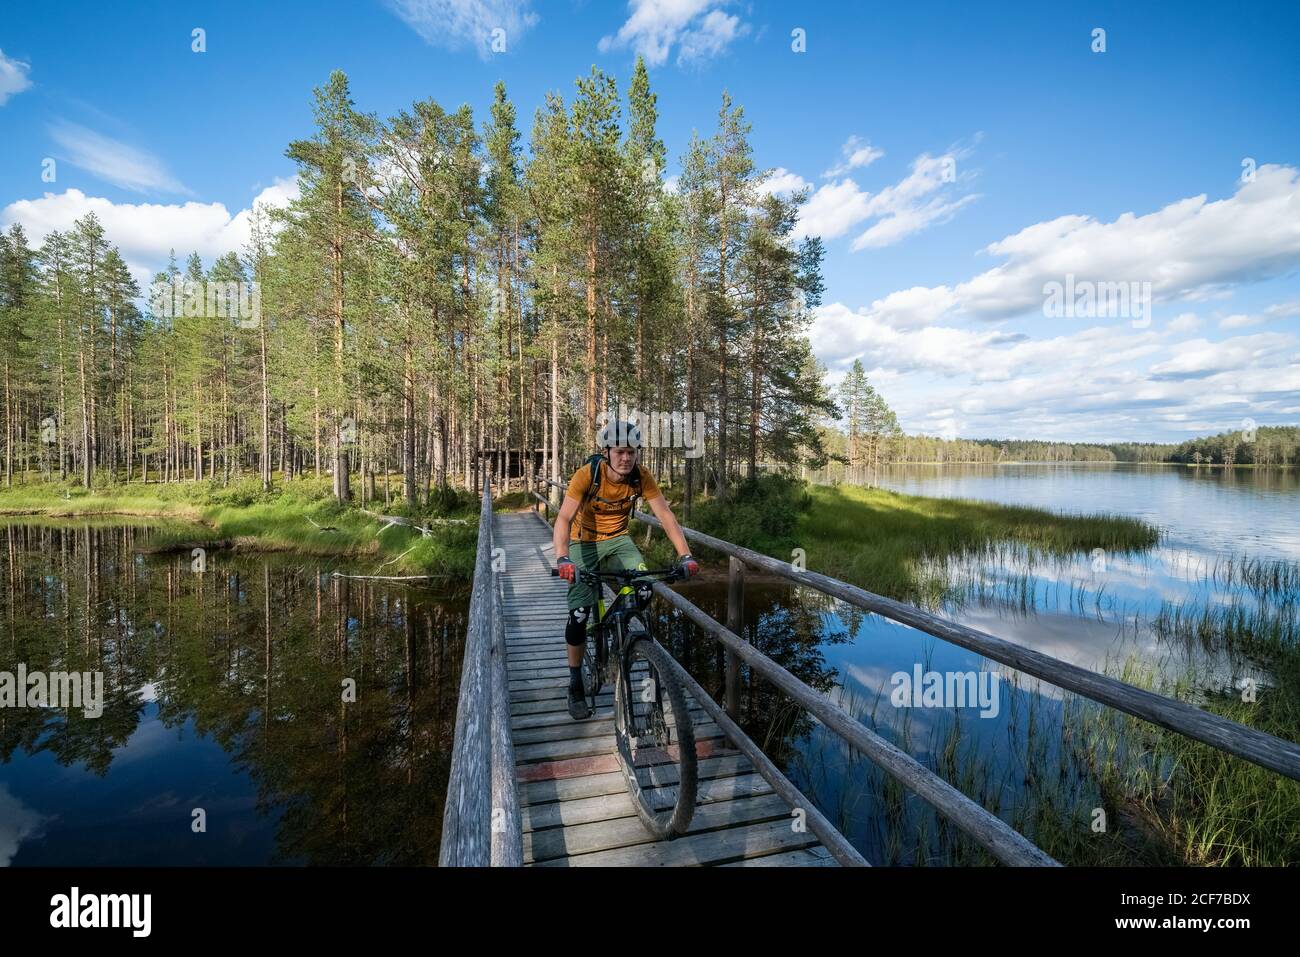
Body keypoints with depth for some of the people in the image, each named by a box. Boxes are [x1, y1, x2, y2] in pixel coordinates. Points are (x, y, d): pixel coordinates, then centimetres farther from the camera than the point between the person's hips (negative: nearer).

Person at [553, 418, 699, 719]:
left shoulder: (641, 477, -17)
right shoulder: (588, 474, -26)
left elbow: (665, 514, -20)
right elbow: (563, 518, -33)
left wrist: (685, 555, -31)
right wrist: (562, 559, -49)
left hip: (618, 540, 3)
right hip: (584, 542, -2)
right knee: (579, 613, -13)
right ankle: (575, 686, 8)